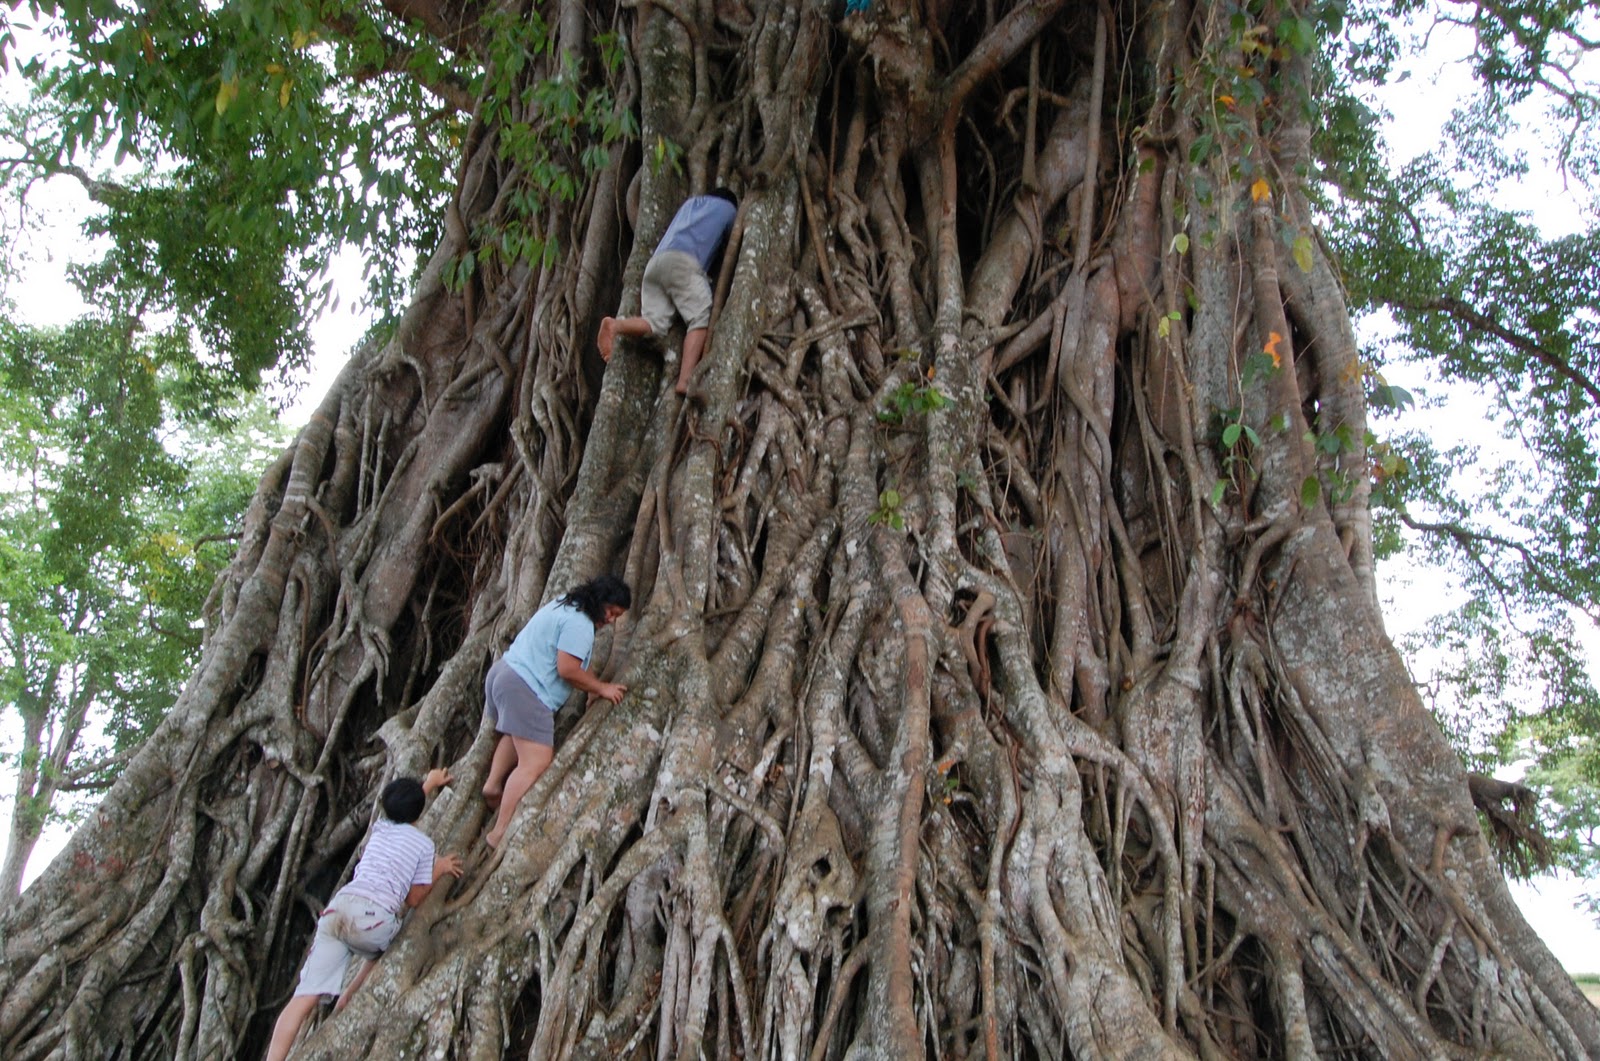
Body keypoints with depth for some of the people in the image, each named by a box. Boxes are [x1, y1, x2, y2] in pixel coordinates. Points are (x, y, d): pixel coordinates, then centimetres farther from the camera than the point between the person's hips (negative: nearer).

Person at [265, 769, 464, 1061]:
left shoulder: (380, 828, 25)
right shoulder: (424, 844, 10)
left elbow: (401, 810, 49)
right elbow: (414, 898, 11)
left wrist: (429, 783, 65)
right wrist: (438, 869, 25)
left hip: (338, 906, 4)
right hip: (373, 918, -4)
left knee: (306, 996, -3)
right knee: (388, 950, 31)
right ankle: (340, 1011, 23)